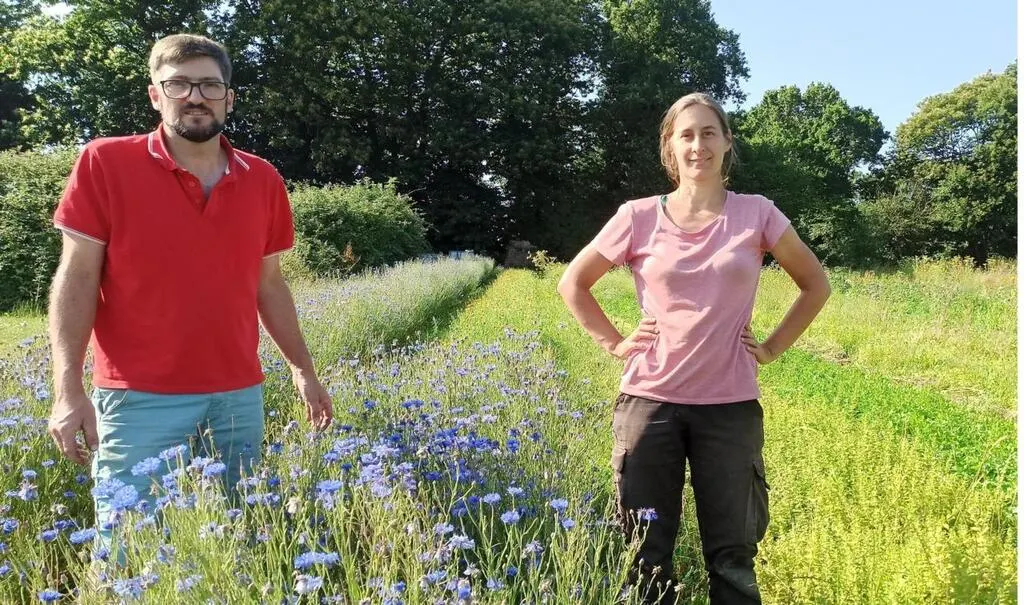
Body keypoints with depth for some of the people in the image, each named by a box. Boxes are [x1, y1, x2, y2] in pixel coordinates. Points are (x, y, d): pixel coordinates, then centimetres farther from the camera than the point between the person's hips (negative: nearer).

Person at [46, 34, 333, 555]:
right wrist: (68, 390, -12)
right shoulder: (105, 163, -4)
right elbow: (77, 278, -5)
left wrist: (303, 369, 14)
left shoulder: (263, 180, 6)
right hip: (139, 397, -3)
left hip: (240, 395, 4)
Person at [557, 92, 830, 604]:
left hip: (730, 406, 0)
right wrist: (615, 343, 2)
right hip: (650, 402, 0)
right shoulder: (639, 216, -1)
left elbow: (815, 285, 12)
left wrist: (773, 348, 4)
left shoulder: (756, 214, 0)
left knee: (731, 557, 9)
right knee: (646, 555, 9)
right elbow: (572, 283, 10)